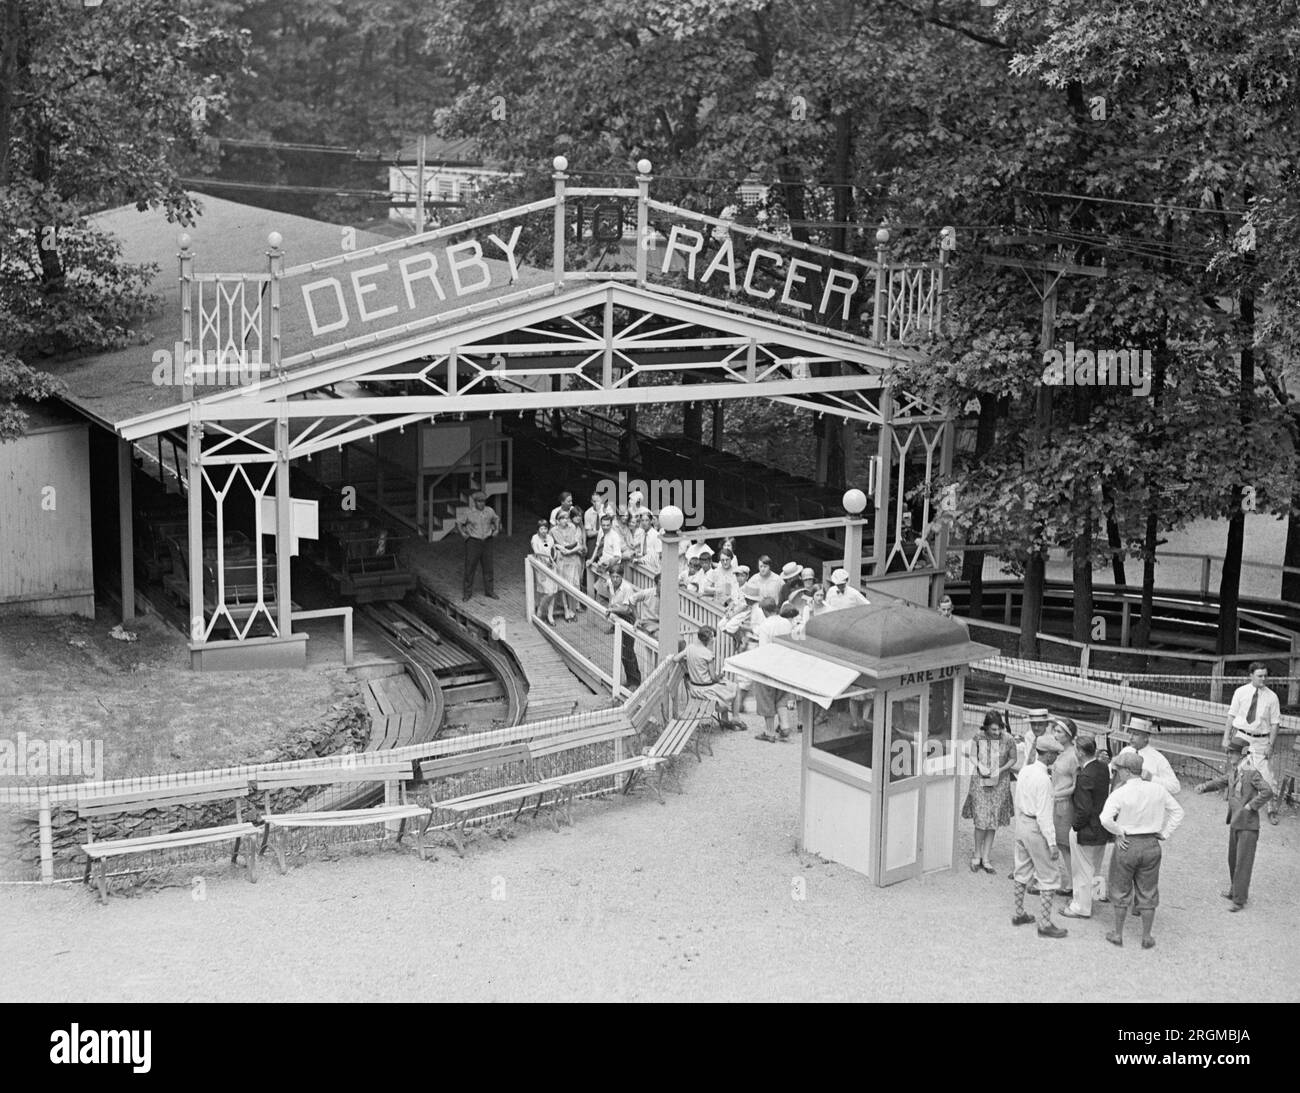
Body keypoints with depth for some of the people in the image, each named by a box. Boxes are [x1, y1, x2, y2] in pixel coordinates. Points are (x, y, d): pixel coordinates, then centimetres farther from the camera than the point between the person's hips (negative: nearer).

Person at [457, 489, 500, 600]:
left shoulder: (489, 511, 2)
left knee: (488, 568, 9)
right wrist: (462, 533, -10)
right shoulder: (468, 512, -9)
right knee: (470, 568, 0)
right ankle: (468, 592, 11)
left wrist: (496, 529, 8)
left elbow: (496, 519, 20)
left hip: (487, 542, 3)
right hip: (473, 542, -3)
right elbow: (458, 522, 0)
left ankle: (489, 591, 21)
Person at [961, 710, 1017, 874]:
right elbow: (972, 756, 3)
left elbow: (1013, 759, 3)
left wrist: (1001, 769, -12)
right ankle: (977, 856, 11)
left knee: (993, 822, 5)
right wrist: (980, 766, -15)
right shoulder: (978, 737, -10)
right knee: (981, 820, -6)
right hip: (980, 781, -1)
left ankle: (986, 858, 14)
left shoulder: (1008, 739, -10)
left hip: (1000, 783, 1)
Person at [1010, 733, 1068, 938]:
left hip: (1021, 823, 9)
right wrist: (1052, 843, -20)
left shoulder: (1025, 771, 4)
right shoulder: (1043, 779, -22)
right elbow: (1043, 814, -23)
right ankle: (1045, 924, 2)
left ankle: (1019, 914, 31)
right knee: (1049, 876, 0)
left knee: (1022, 871, 20)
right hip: (1036, 828, -9)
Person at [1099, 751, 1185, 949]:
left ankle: (1118, 934, 22)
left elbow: (1106, 819, -28)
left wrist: (1119, 832, -11)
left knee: (1121, 891, 14)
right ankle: (1146, 937, 19)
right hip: (1151, 844, 3)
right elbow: (1177, 812, 6)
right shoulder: (1157, 790, -2)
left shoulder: (1120, 793, -16)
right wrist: (1164, 834, 7)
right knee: (1148, 892, 13)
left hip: (1127, 844, -3)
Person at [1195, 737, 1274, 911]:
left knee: (1243, 862, -3)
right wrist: (1204, 786, 4)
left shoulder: (1251, 772, -17)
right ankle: (1235, 890, 36)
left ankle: (1240, 900, 2)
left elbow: (1268, 792, -24)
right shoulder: (1234, 771, 7)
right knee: (1233, 859, 19)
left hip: (1248, 825, -8)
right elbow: (1221, 782, 21)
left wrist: (1251, 806, -19)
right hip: (1235, 823, 8)